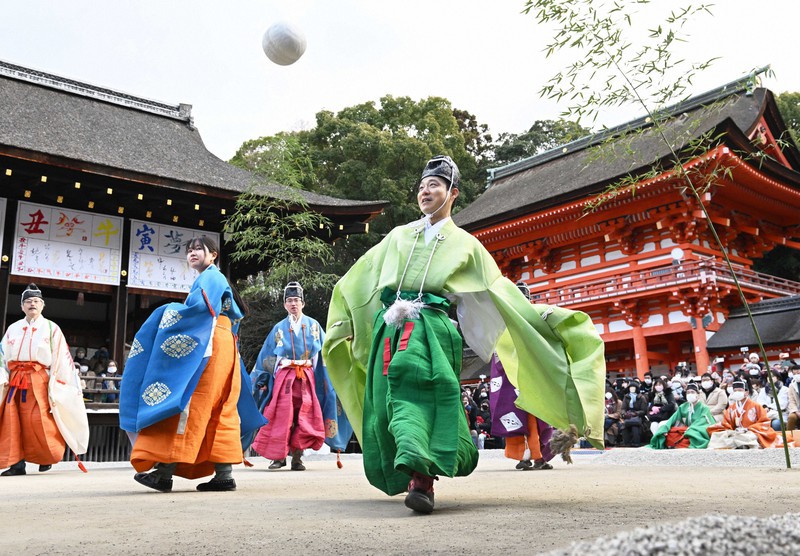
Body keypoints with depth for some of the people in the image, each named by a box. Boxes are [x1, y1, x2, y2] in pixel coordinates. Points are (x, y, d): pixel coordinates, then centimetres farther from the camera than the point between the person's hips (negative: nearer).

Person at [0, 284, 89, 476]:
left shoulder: (51, 328, 4)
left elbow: (61, 358, 2)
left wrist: (54, 384, -3)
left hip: (39, 381, -4)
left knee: (39, 421, -9)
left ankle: (47, 457, 15)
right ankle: (17, 463, 4)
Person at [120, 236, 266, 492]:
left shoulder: (209, 277, 0)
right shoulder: (216, 279, 28)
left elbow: (198, 307, -17)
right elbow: (234, 315, 25)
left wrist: (170, 311, 0)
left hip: (206, 349, -10)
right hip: (222, 349, 10)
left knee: (187, 404, -13)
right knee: (219, 410, 3)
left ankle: (165, 470, -15)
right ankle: (224, 473, -1)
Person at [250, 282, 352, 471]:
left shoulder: (313, 325, 9)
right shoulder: (279, 328, 10)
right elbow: (266, 356, 13)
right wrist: (260, 380, 9)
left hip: (307, 378, 0)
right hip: (284, 378, 0)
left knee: (304, 417, -5)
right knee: (282, 416, -8)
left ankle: (297, 458, 2)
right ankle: (279, 456, 1)